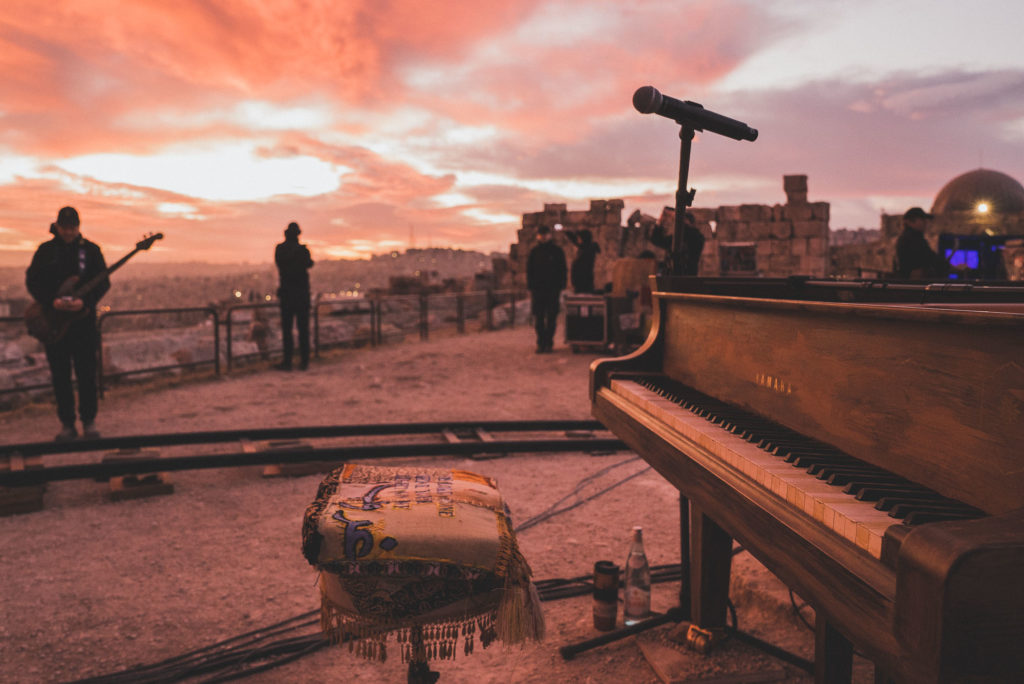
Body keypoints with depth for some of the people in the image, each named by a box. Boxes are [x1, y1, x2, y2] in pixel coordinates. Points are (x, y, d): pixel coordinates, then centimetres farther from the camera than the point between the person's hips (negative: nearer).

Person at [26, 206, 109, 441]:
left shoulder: (91, 250, 3)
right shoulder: (46, 250, 5)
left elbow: (103, 282, -1)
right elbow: (32, 281, 1)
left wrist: (84, 301, -18)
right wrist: (51, 302, -15)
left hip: (83, 318, -1)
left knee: (86, 373, 0)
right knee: (60, 375, 4)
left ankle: (89, 422, 11)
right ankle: (67, 424, 13)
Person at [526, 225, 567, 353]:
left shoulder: (557, 251, 5)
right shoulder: (534, 252, 9)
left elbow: (562, 270, 5)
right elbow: (529, 271, 9)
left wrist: (561, 288, -3)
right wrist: (530, 287, 0)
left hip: (553, 290, -1)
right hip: (537, 289, 1)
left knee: (551, 317, -1)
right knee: (538, 318, 0)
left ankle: (549, 343, 7)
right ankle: (540, 343, 5)